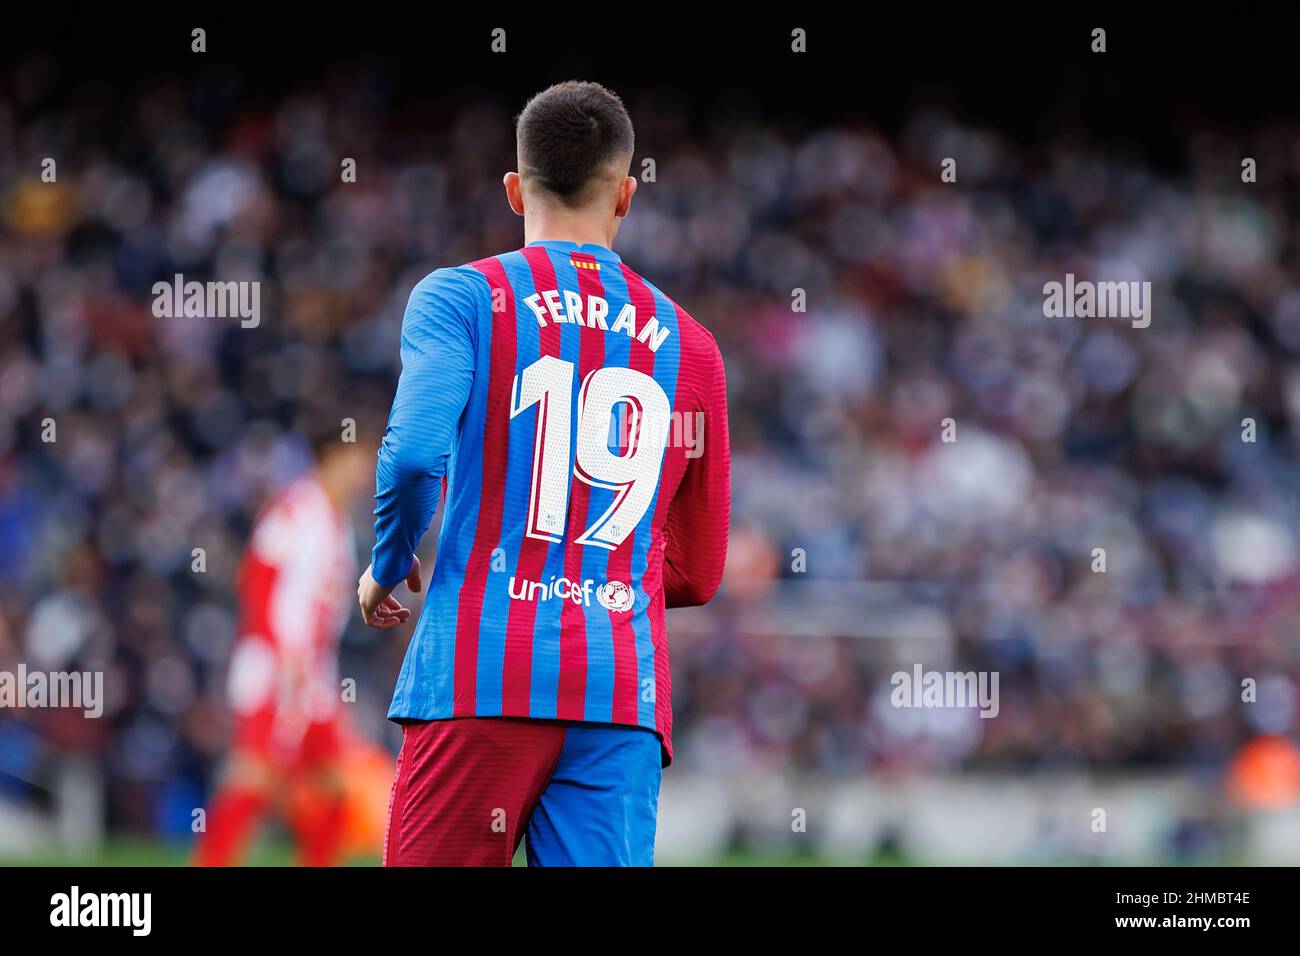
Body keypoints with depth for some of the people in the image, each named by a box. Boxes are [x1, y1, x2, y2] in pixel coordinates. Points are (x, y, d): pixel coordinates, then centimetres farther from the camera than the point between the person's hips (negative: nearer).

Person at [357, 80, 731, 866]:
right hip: (624, 694, 3)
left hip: (480, 682, -3)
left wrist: (389, 565, 5)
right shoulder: (689, 345, 16)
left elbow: (415, 450, -14)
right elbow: (697, 576, 21)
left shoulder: (461, 298, 3)